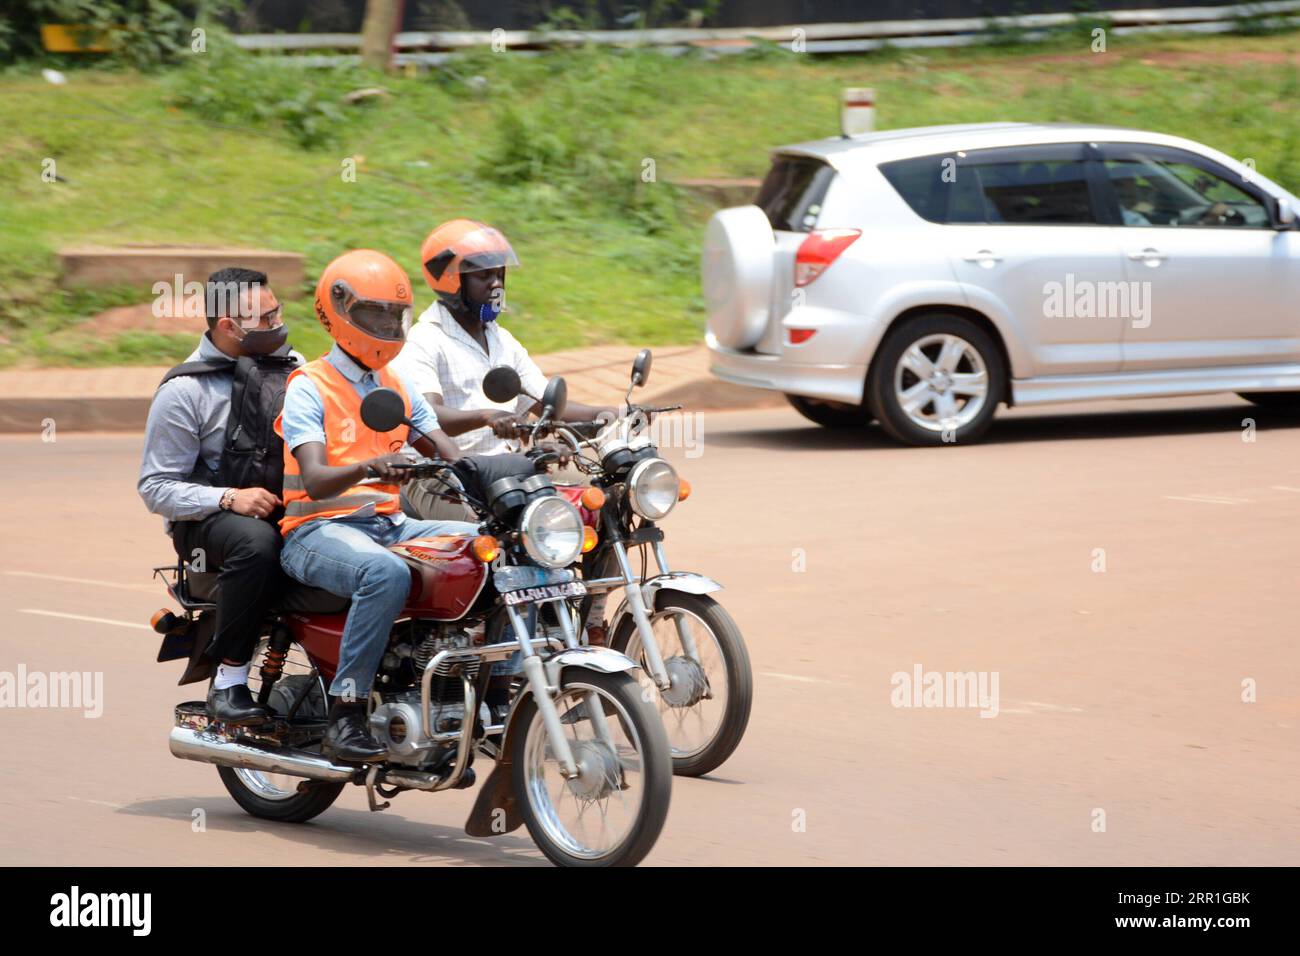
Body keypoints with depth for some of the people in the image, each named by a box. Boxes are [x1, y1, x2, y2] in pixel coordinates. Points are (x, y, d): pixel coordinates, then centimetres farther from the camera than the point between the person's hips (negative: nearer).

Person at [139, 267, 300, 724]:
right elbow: (156, 487, -6)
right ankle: (228, 682, -30)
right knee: (257, 543, -40)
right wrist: (230, 498, -21)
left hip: (290, 509, 5)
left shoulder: (288, 367, 12)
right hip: (208, 517, -5)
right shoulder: (184, 390, -4)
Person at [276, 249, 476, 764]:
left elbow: (450, 455, 10)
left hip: (390, 523, 7)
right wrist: (369, 467, -38)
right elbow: (314, 480, -18)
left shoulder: (398, 388, 18)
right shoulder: (309, 388, -4)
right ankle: (345, 717, -35)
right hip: (319, 529, -7)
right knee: (386, 573, -39)